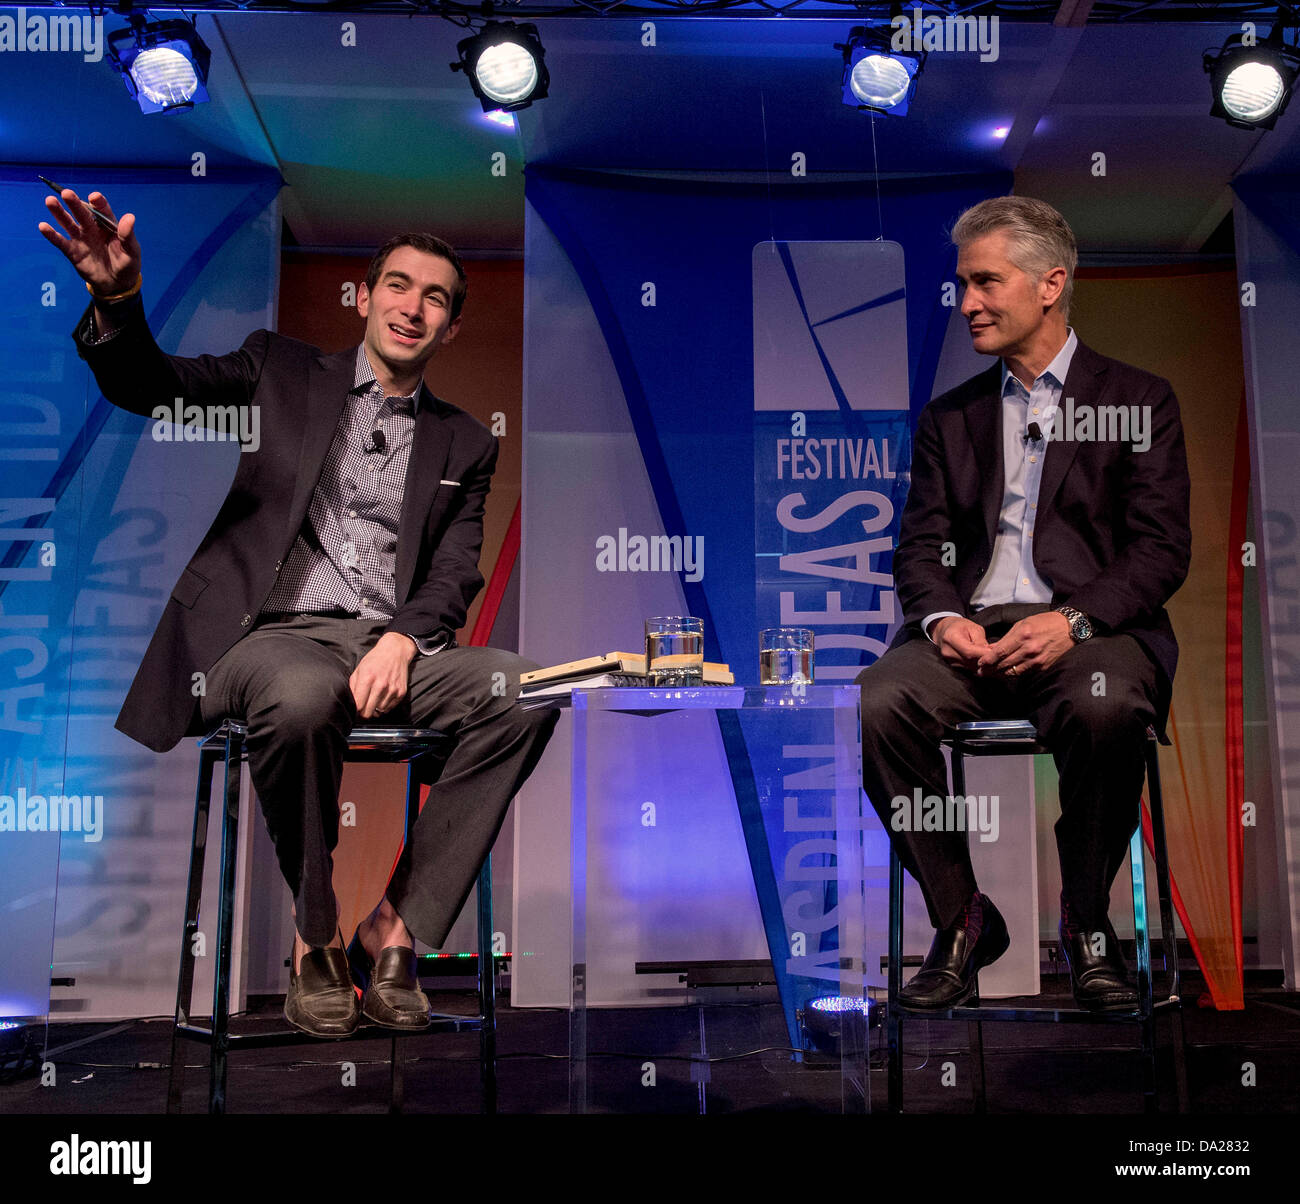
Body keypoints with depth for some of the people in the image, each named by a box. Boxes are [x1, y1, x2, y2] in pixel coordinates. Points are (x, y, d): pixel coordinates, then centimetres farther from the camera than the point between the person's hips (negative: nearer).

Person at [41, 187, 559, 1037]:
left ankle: (395, 926, -19)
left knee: (526, 693, -26)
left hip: (391, 649, 3)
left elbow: (457, 575, 8)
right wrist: (117, 300, -19)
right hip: (273, 635, -2)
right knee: (303, 697, -39)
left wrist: (403, 641, -14)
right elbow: (147, 385, 3)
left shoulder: (464, 443, 18)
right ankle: (318, 929, -13)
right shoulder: (284, 373, 14)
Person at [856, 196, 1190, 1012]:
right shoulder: (949, 417, 21)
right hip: (969, 630, 3)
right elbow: (920, 545, 12)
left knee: (1107, 707, -36)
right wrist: (941, 617, -11)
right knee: (877, 704, -28)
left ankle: (1088, 923, -10)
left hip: (1090, 630, -2)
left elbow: (1162, 548, 0)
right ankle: (960, 918, -9)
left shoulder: (1139, 401, 11)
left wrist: (1072, 620, -18)